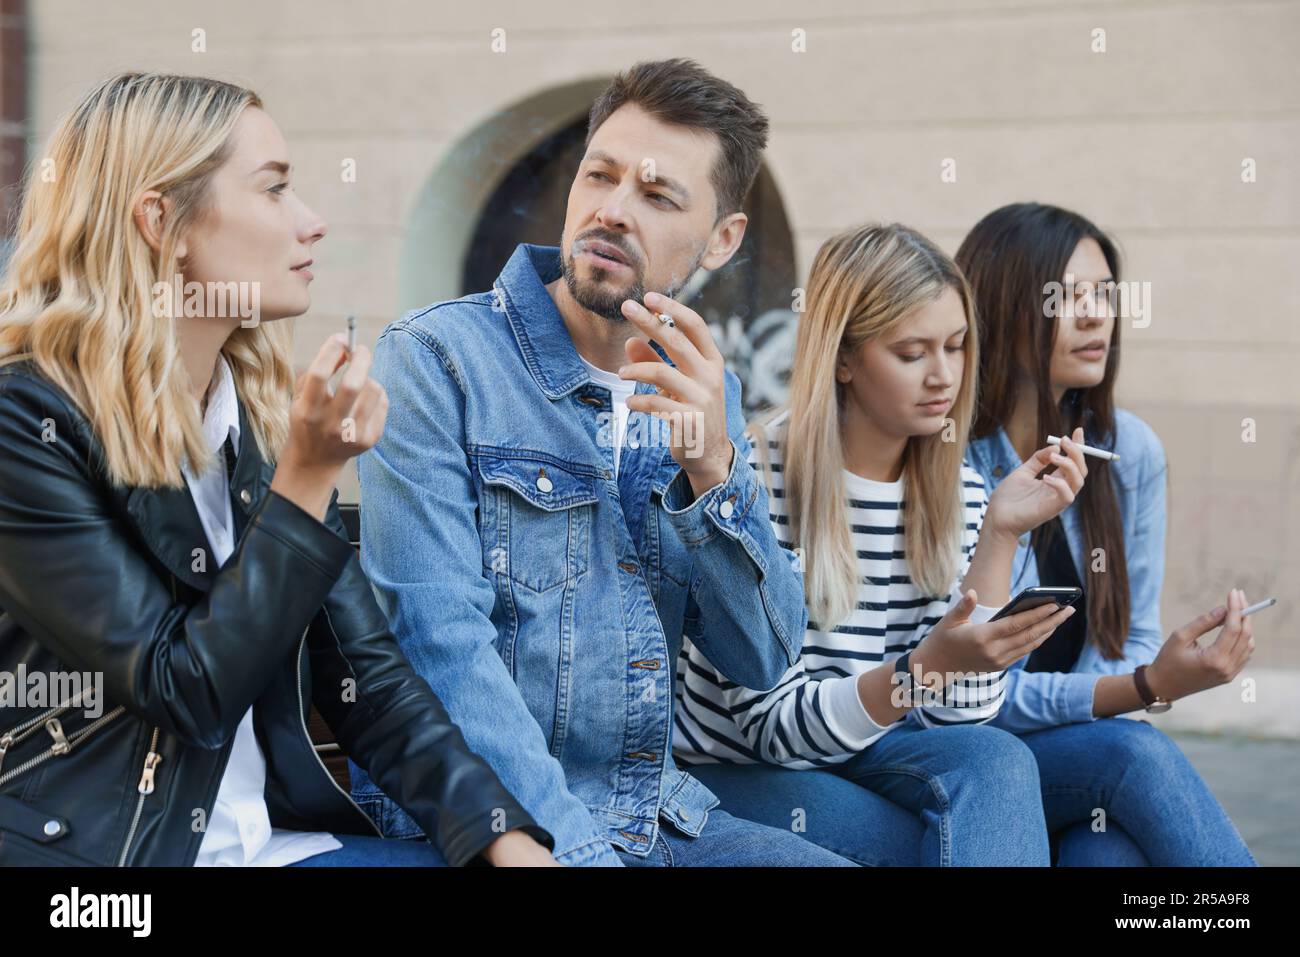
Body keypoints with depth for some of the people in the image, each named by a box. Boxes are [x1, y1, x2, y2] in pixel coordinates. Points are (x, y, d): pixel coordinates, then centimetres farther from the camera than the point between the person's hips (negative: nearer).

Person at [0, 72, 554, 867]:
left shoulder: (260, 414, 7)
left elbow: (367, 671, 5)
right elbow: (185, 696, -15)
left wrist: (506, 835, -8)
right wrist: (308, 477, -17)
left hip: (276, 835, 6)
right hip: (90, 845, -6)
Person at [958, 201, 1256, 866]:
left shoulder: (1132, 451, 4)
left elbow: (1134, 634, 9)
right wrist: (1148, 686, -27)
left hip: (1079, 741, 3)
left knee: (1113, 839, -33)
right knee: (1132, 751, -31)